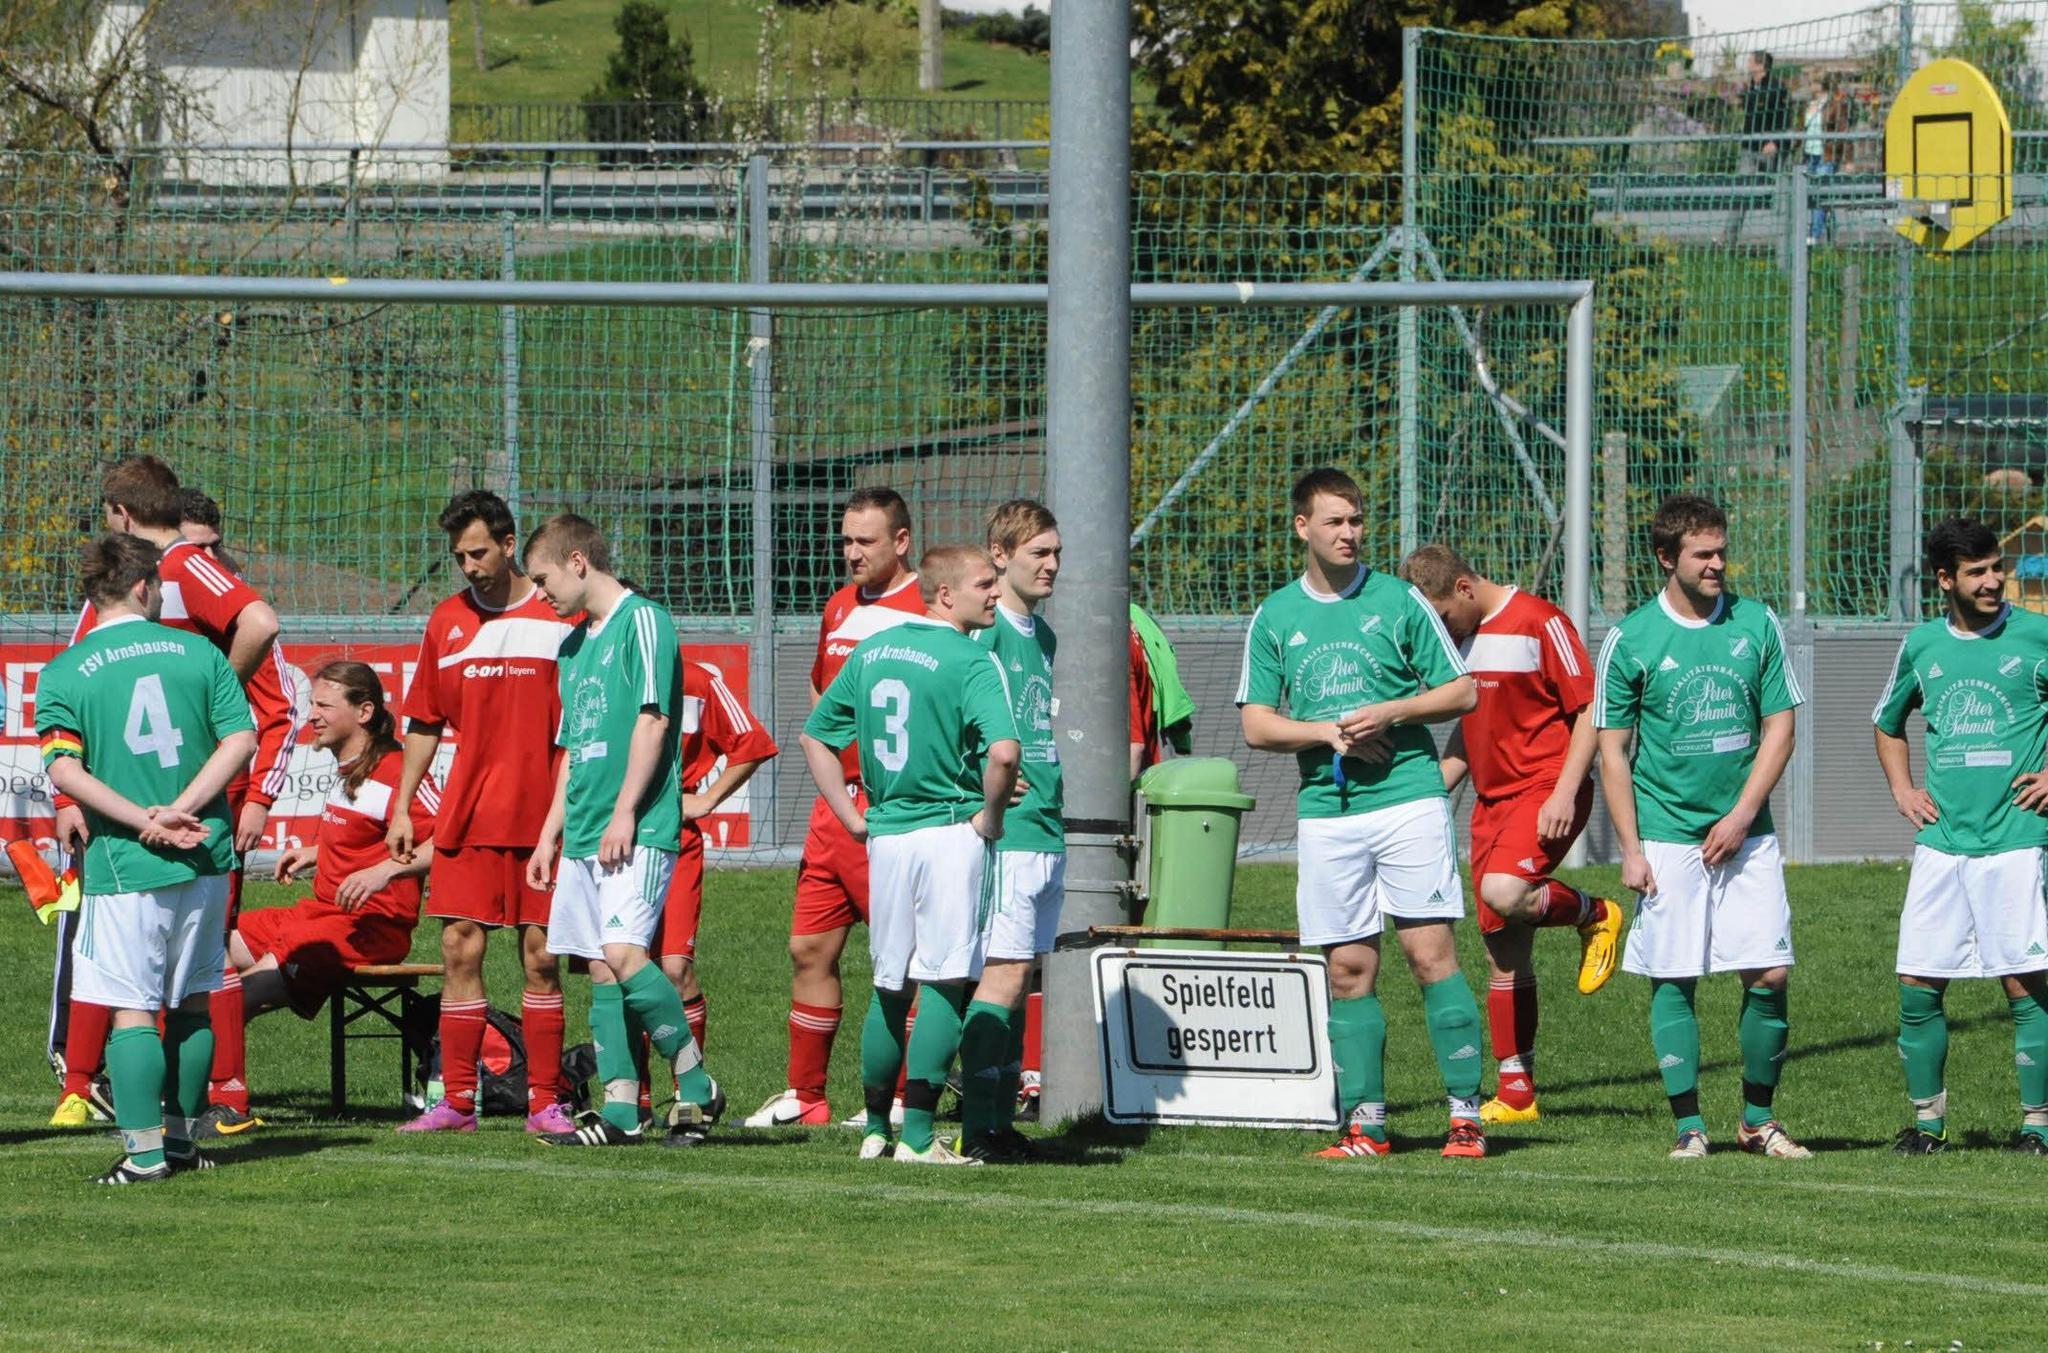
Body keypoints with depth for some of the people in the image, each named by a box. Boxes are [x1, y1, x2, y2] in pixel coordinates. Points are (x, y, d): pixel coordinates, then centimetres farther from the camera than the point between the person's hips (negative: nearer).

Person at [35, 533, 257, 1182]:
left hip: (124, 864, -3)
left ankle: (144, 1150, -6)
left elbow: (65, 770, -12)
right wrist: (179, 812, -9)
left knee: (132, 1012, -1)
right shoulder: (198, 653, 4)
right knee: (192, 1005, 15)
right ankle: (181, 1135, 22)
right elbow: (241, 739, -3)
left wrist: (146, 823, -13)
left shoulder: (64, 673, -2)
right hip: (204, 860, 3)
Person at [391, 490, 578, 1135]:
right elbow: (425, 723, 17)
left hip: (539, 817, -3)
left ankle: (544, 1102, 4)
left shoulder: (558, 617, -1)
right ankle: (456, 1101, 4)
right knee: (459, 949, 0)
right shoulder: (446, 622, 10)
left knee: (538, 955, -1)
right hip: (465, 816, 3)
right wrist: (402, 808, 13)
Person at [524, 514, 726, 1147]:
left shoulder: (642, 621, -6)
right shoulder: (576, 644, 20)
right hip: (585, 834, 9)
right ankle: (621, 1111, 5)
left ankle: (697, 1086, -8)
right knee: (600, 969, 4)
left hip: (638, 831, -9)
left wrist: (624, 814, -19)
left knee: (622, 951, -20)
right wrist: (551, 834, 20)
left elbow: (652, 720, -14)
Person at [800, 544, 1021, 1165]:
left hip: (884, 833, 6)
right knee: (944, 983, -4)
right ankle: (917, 1135, -8)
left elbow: (815, 736, 18)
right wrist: (990, 817, -10)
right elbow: (1004, 751, -26)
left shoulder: (869, 653, 11)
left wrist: (852, 816, 18)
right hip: (951, 833, -6)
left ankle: (875, 1129, 22)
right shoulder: (971, 662, -12)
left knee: (889, 986, 16)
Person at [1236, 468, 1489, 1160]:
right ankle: (1364, 1123, 5)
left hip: (1410, 798, -3)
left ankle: (1466, 1114, -9)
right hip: (1326, 811, 3)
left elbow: (1462, 692, 6)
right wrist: (1328, 732, -8)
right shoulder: (1274, 618, 10)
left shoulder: (1398, 601, 4)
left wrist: (1389, 714, -9)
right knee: (1349, 970, 2)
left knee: (1431, 954, -9)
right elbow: (1256, 725, 8)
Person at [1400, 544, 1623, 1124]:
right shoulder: (1461, 637, 14)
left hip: (1546, 791, -8)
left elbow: (1589, 711, -11)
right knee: (1504, 957, 4)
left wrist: (1564, 793, -19)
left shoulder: (1539, 623, -10)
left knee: (1503, 892, -32)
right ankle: (1515, 1093, 8)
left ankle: (1594, 915, -1)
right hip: (1491, 798, 8)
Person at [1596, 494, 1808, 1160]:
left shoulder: (1756, 625, 4)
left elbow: (1779, 730, 5)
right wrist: (1631, 849, -6)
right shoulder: (1630, 640, -2)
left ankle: (1758, 1119, 11)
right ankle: (1689, 1126, 7)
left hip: (1745, 834, 2)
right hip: (1667, 836, -2)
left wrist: (1741, 818, -5)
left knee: (1770, 974, -3)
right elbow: (1612, 751, 0)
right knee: (1673, 981, -1)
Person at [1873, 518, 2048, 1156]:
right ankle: (1927, 1120, 14)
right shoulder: (1922, 645, 10)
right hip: (1941, 839, 4)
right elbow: (1888, 725, 28)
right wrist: (1902, 790, 14)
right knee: (1917, 986, 1)